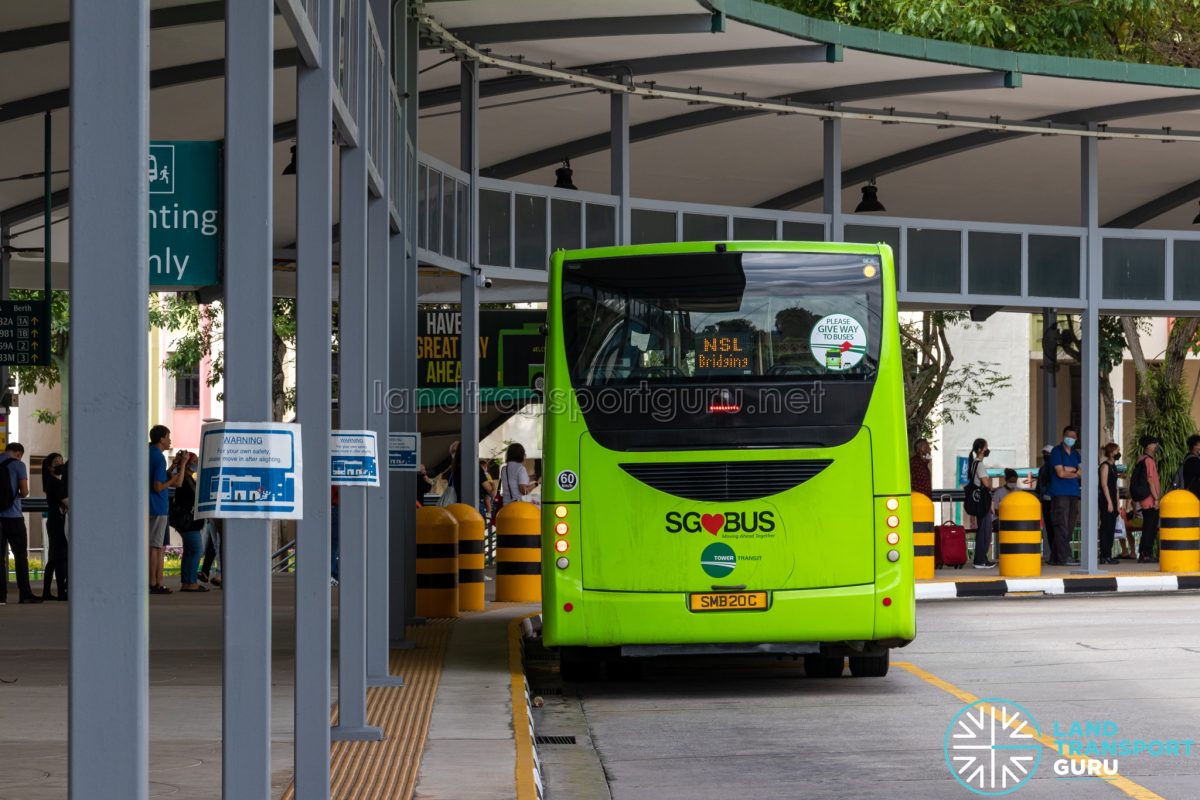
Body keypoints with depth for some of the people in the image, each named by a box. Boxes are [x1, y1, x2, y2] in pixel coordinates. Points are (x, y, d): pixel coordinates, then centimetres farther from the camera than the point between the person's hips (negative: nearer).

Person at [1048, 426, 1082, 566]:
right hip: (1060, 493, -7)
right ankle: (1064, 557, -15)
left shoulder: (1075, 453, 19)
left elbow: (1082, 472, 7)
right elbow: (1060, 473, -11)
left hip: (1073, 493, 7)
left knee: (1069, 527, 5)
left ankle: (1055, 557, 9)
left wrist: (1069, 469, -9)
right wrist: (1075, 472, 3)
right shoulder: (1057, 452, -2)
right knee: (1062, 526, -12)